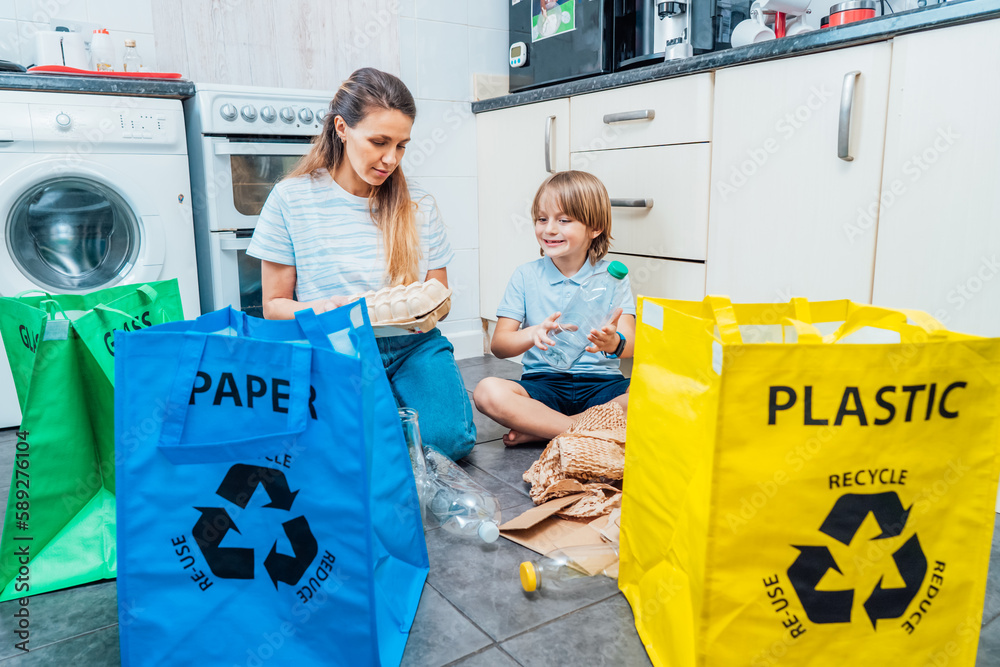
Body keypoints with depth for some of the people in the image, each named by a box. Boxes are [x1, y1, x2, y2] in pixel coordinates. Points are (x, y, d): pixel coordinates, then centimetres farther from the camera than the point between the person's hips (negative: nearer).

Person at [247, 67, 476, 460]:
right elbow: (274, 305, 3)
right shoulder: (291, 198, -1)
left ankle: (392, 413, 7)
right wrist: (319, 310, -20)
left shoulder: (419, 206, 8)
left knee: (450, 438, -24)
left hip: (411, 346, 2)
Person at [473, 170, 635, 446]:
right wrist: (533, 334, -25)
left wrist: (614, 343, -34)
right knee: (488, 392, -29)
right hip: (543, 383, 0)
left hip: (601, 384, 1)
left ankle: (537, 428, -22)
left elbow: (630, 343, -9)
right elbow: (498, 345, -2)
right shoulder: (525, 276, 4)